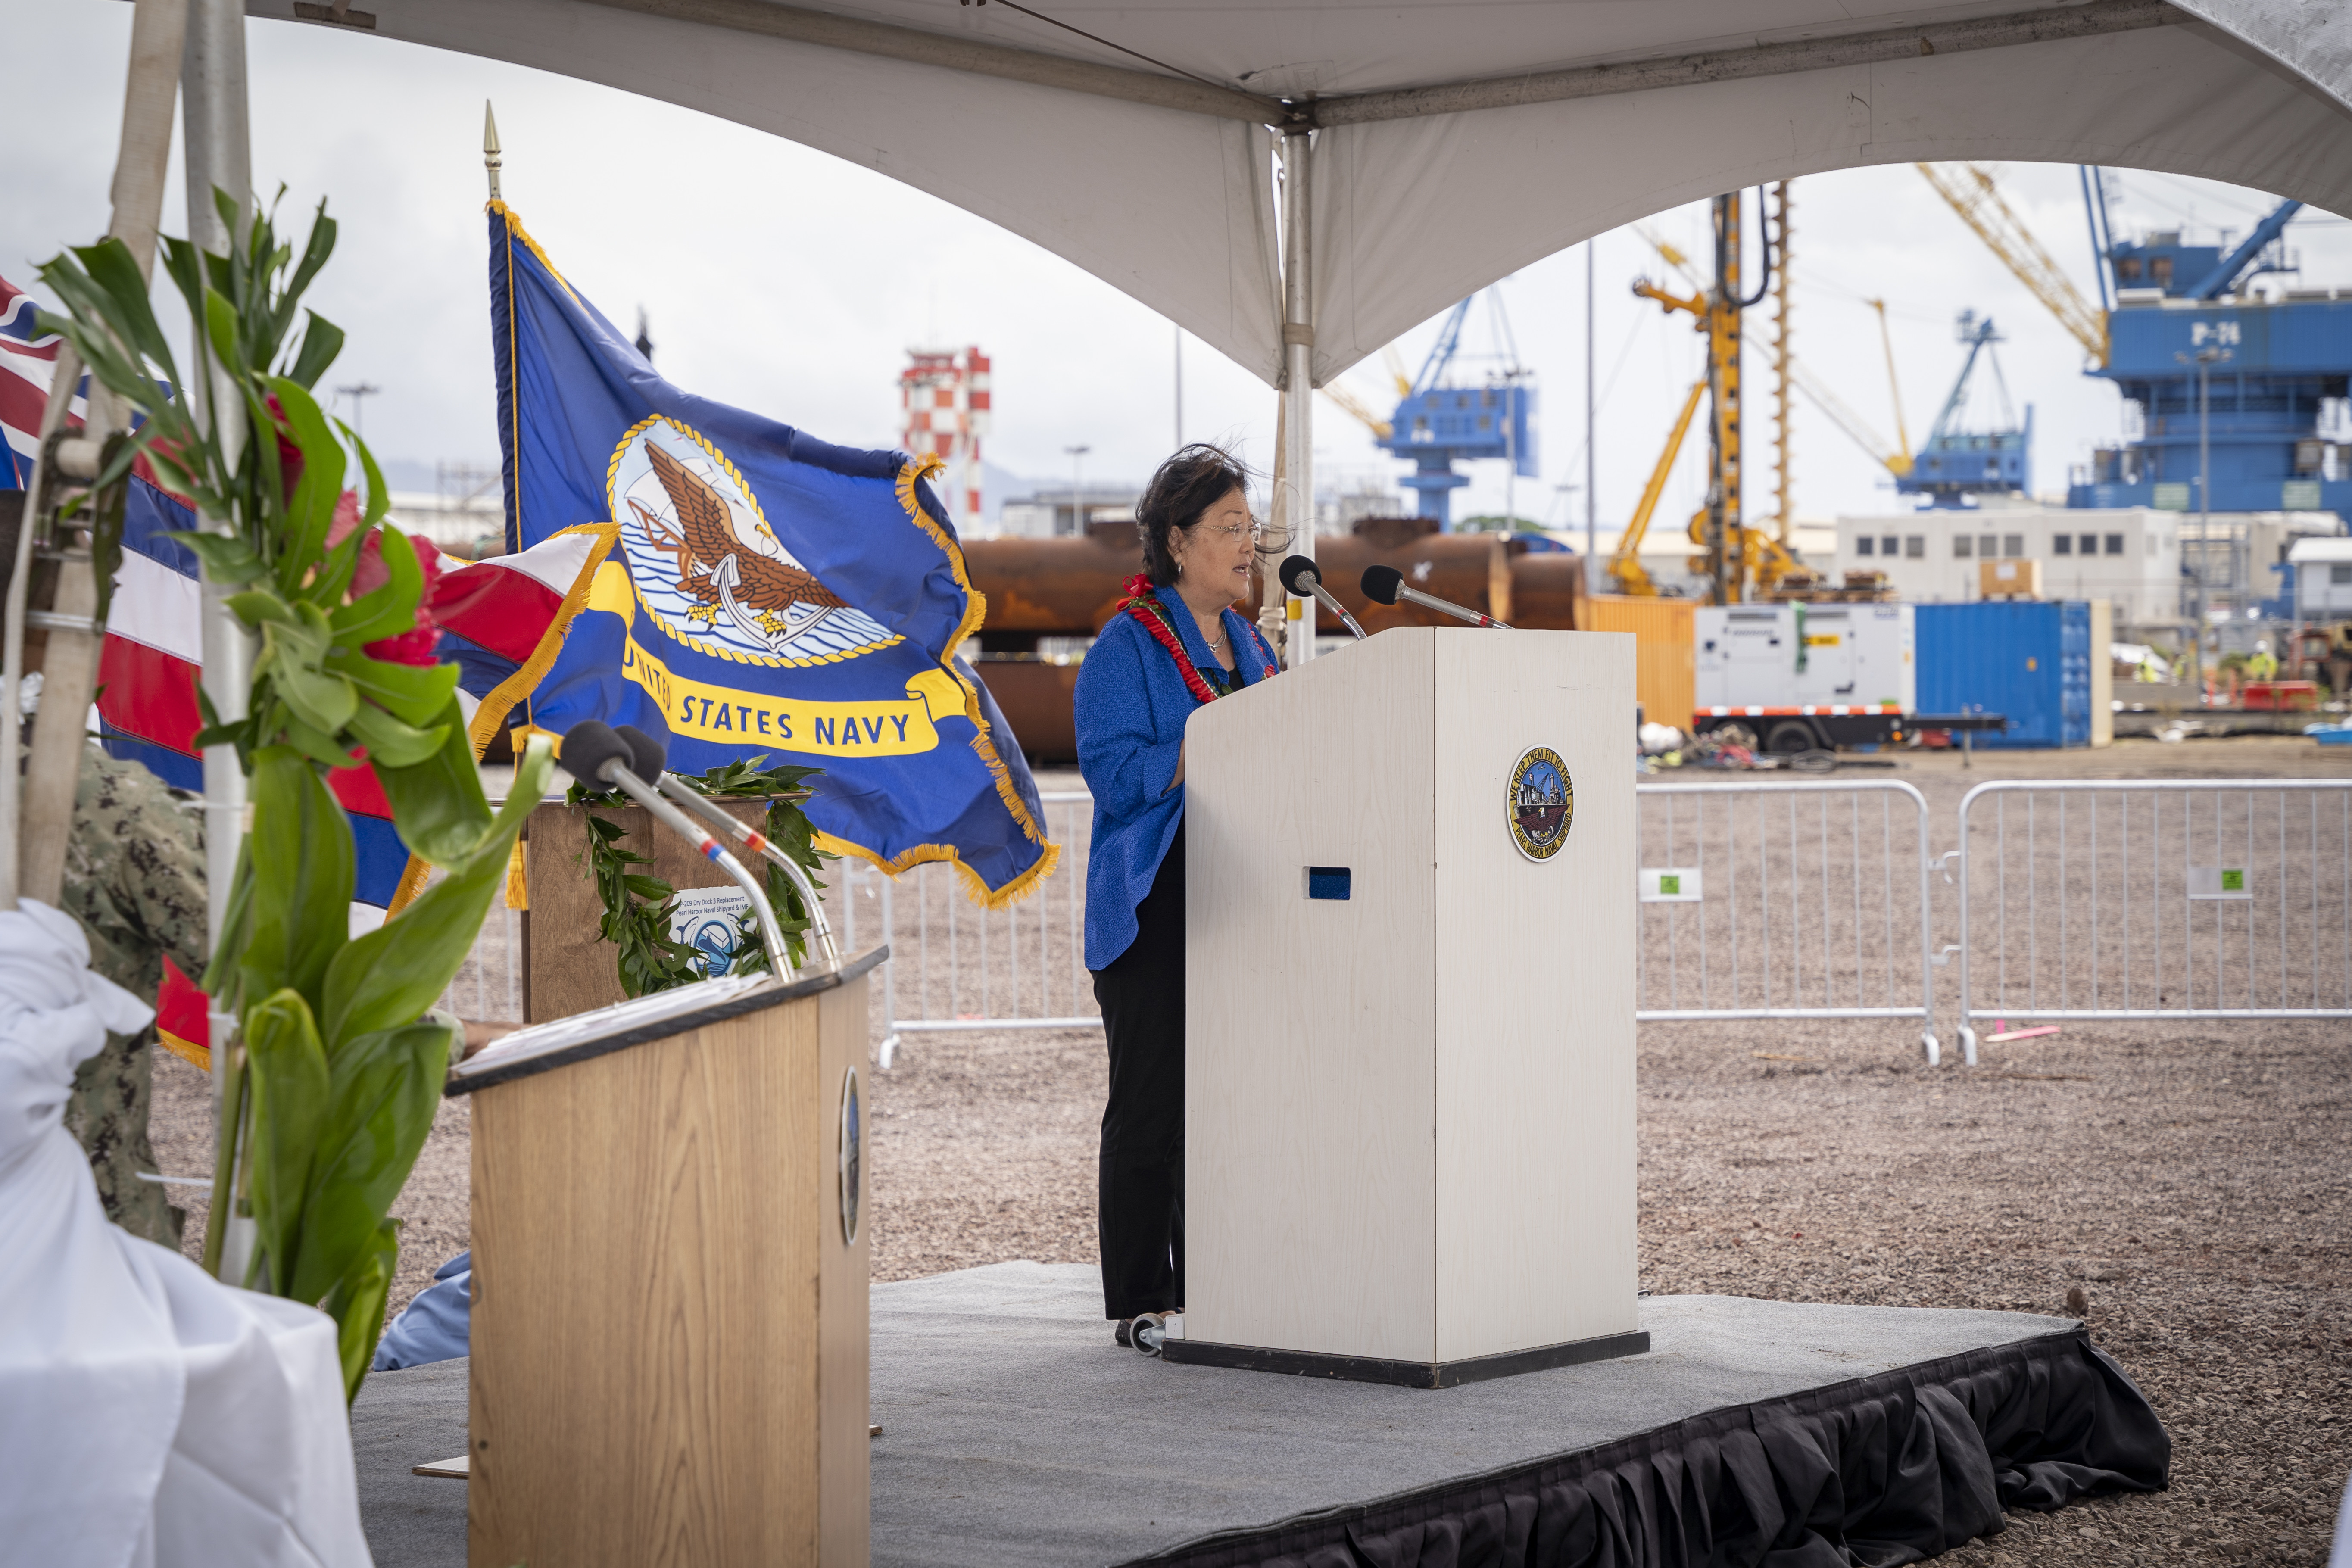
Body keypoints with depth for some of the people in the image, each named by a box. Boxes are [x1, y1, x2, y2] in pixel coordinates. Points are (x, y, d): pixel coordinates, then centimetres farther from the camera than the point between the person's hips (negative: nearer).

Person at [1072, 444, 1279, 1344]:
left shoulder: (1249, 644, 17)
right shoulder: (1126, 648, -6)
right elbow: (1118, 772, -16)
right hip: (1157, 909, -7)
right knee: (1154, 1102, -5)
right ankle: (1140, 1303, 1)